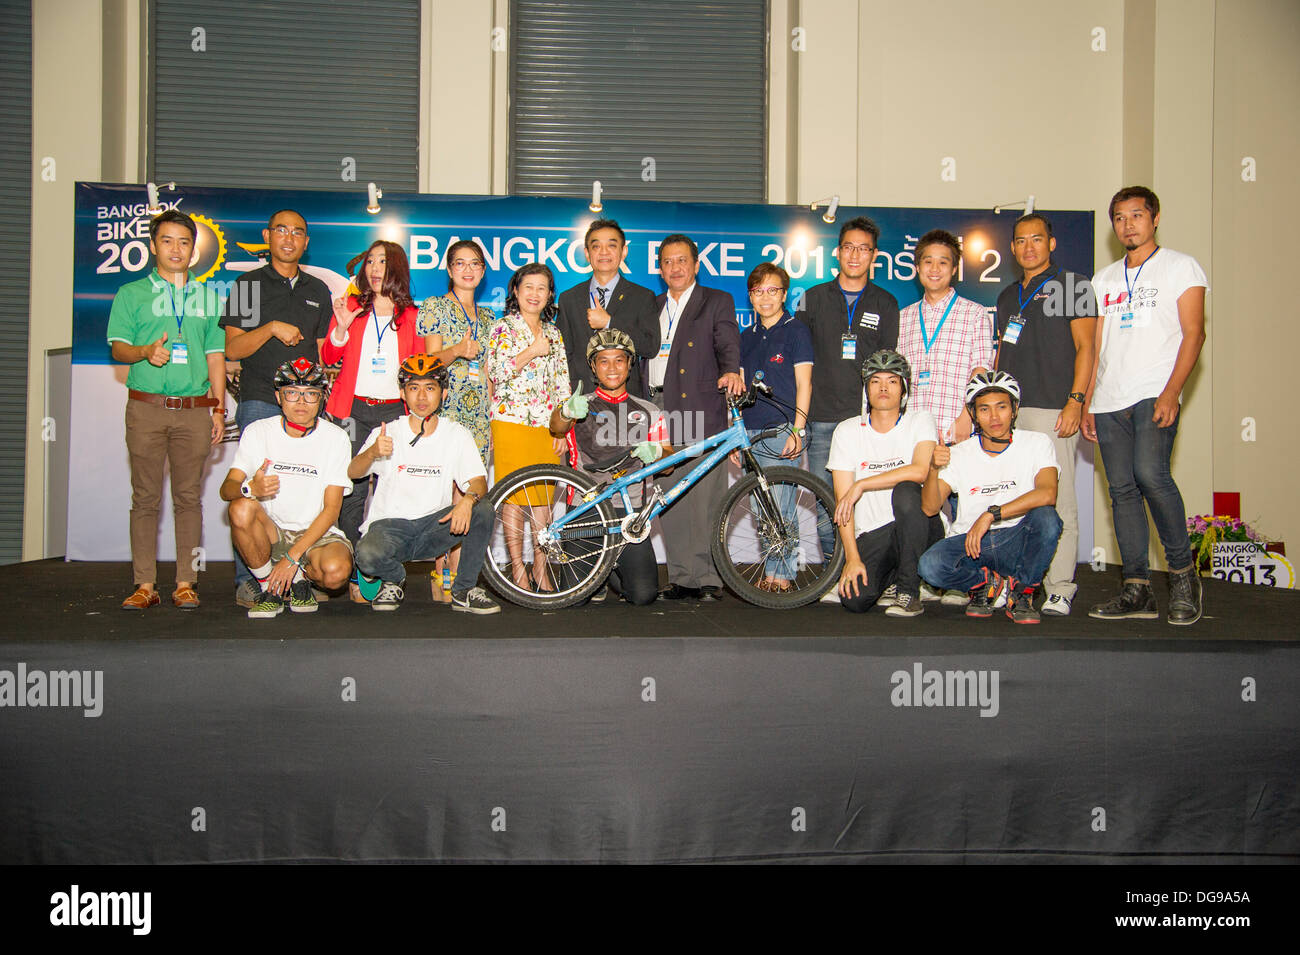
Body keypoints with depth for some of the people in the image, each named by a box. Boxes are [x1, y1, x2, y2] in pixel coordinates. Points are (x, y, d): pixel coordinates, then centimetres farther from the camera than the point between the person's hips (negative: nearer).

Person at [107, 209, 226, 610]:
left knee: (188, 497, 2)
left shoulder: (207, 298, 15)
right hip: (146, 408, -1)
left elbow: (215, 357, 14)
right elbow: (118, 348, 4)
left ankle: (185, 583, 7)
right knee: (146, 498, 0)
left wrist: (219, 409, 7)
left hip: (194, 410, 1)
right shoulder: (131, 294, 10)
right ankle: (145, 584, 5)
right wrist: (146, 351, -18)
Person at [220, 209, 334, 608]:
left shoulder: (317, 290, 18)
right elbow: (232, 348, 1)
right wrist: (271, 328, -14)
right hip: (260, 403, -3)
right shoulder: (248, 284, 7)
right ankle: (248, 580, -3)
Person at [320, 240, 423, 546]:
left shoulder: (411, 316, 10)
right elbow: (328, 358, 7)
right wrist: (341, 328, -11)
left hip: (393, 410, 0)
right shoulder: (351, 307, 10)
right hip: (353, 409, 0)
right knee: (352, 488, -6)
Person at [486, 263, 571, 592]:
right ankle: (517, 569, 4)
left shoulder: (554, 334, 16)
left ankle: (540, 569, 13)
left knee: (544, 499, 5)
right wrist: (533, 351, -13)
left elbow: (562, 385, 15)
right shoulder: (503, 328, 3)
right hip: (512, 423, -4)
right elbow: (497, 372, -11)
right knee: (514, 498, -3)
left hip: (547, 426, 4)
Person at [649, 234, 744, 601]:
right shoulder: (653, 307, 22)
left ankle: (708, 577, -1)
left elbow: (728, 344, -5)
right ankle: (682, 577, 9)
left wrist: (731, 371, -27)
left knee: (705, 499, -8)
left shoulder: (717, 302, 9)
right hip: (661, 412, 4)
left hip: (701, 411, -4)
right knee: (670, 501, 3)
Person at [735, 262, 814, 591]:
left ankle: (781, 573, 2)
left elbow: (803, 384, -5)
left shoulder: (796, 331, 1)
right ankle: (771, 570, 16)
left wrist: (798, 430, -13)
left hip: (781, 431, -6)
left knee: (780, 508, -6)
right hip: (750, 432, 6)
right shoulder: (747, 338, 17)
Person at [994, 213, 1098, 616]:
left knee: (1057, 500, -7)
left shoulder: (1073, 286, 5)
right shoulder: (1008, 295, 22)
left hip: (1053, 409, -5)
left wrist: (1076, 400, -12)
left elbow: (1085, 347, -2)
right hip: (1008, 409, 6)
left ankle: (1060, 587, -3)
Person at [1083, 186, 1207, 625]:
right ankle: (1137, 590, 5)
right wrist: (1085, 403, 10)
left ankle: (1183, 573, -6)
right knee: (1122, 489, 1)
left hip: (1155, 394, -5)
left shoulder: (1181, 267, 6)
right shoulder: (1103, 279, 20)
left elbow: (1193, 334, -3)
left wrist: (1170, 392, -16)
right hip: (1110, 400, 5)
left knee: (1150, 474, -23)